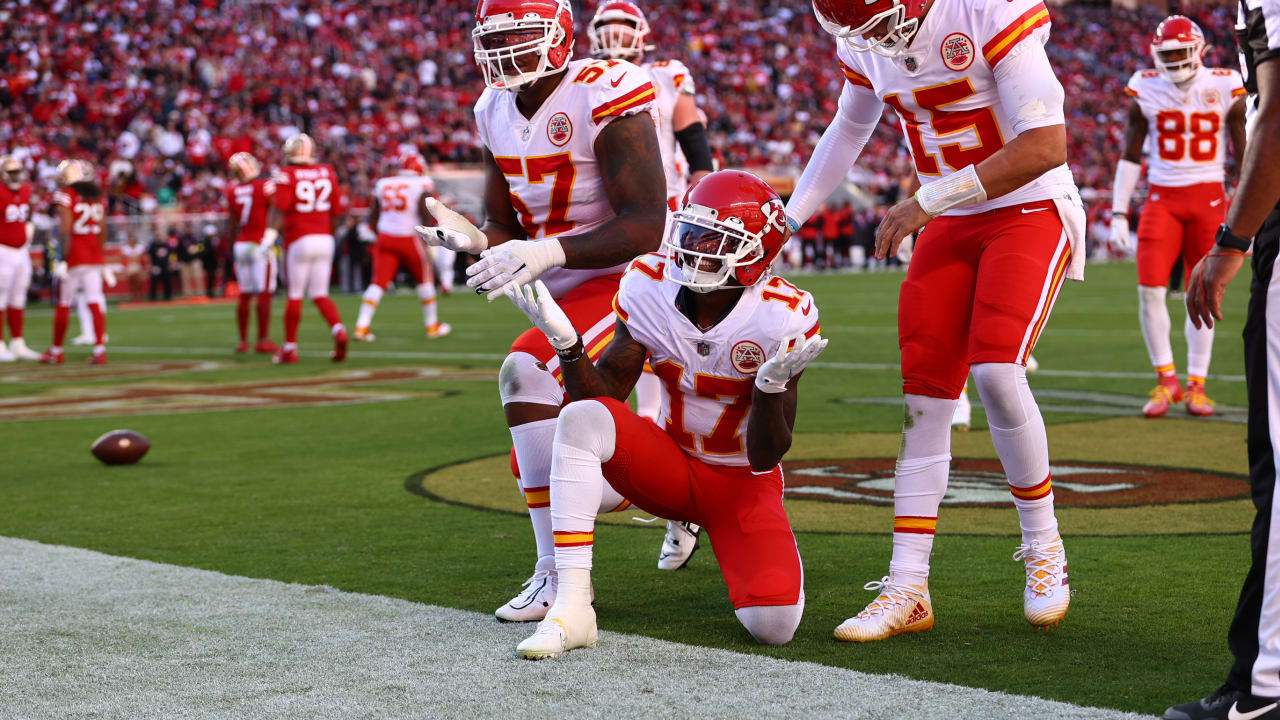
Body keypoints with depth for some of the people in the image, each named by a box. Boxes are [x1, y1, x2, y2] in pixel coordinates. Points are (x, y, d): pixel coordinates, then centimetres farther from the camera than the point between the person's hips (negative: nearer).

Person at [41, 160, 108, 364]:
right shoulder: (98, 196, 10)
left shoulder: (66, 196, -8)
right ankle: (100, 350, -8)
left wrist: (62, 258, -14)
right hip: (94, 256, 5)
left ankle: (56, 351, 17)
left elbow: (65, 230, -15)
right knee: (95, 303, 0)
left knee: (63, 304, 6)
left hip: (73, 256, -5)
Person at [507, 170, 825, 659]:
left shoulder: (781, 318, -21)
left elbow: (766, 458, -19)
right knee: (581, 418, -30)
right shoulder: (650, 287, -12)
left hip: (743, 483, -2)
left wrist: (772, 387, -37)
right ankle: (572, 608, -30)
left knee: (774, 627, -23)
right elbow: (602, 396, -11)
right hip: (669, 462, 2)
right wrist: (567, 343, -27)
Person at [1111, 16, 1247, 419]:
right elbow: (1130, 156, 8)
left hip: (1209, 199, -1)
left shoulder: (1224, 88, -2)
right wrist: (1119, 213, 4)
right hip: (1162, 198, 1)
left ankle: (1196, 385, 11)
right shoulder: (1146, 90, 1)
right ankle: (1166, 379, 3)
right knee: (1150, 288, -10)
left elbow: (1244, 155, 5)